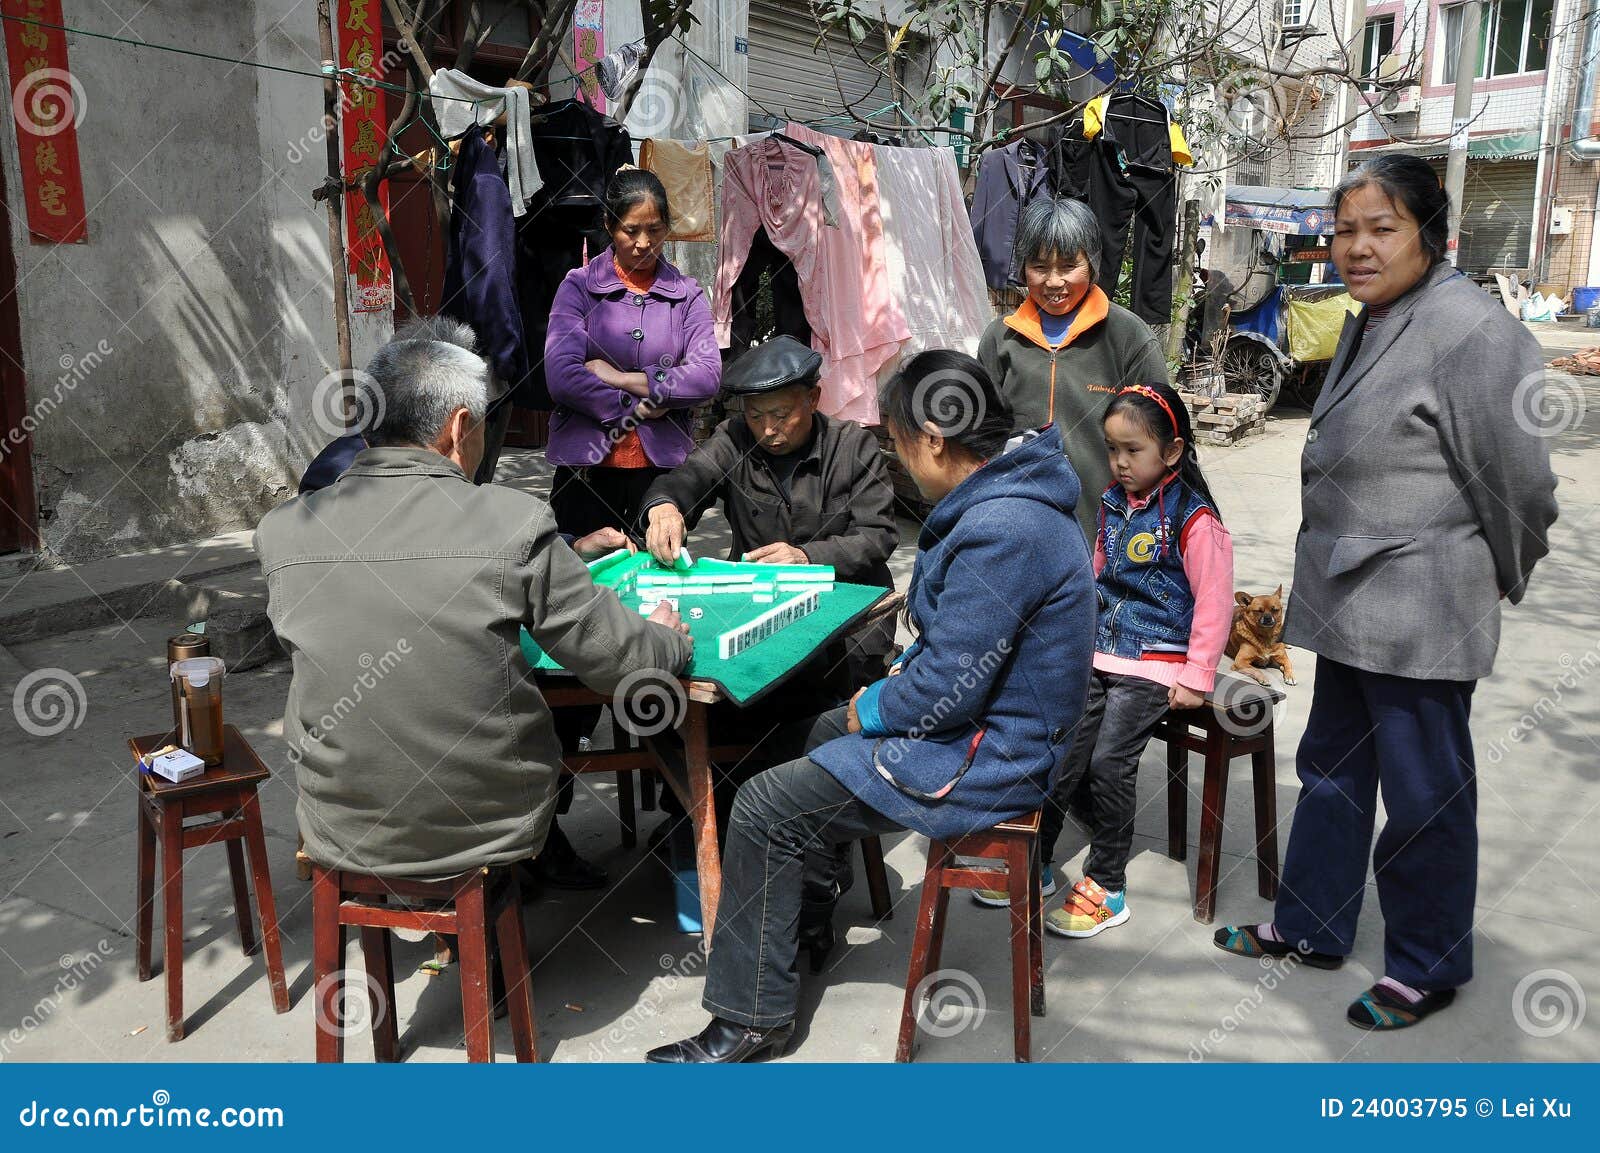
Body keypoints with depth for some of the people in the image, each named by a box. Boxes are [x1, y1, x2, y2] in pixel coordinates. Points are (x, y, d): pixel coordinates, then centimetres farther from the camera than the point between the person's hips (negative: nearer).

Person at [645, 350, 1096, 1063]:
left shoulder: (1000, 531, -29)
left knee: (762, 809, -7)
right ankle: (809, 925, 42)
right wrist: (900, 681, 3)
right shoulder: (1012, 495, 5)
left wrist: (876, 709, -10)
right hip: (993, 719, 11)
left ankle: (751, 1019, 8)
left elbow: (951, 686, -28)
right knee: (825, 733, 29)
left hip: (982, 758, -11)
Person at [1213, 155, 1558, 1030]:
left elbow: (1516, 478, -14)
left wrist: (1507, 578, 0)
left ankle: (1427, 967, 25)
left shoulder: (1467, 328, -18)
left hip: (1420, 613, -9)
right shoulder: (1367, 325, 11)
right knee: (1331, 767, 19)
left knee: (1424, 793, 6)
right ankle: (1309, 927, 36)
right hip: (1348, 599, 9)